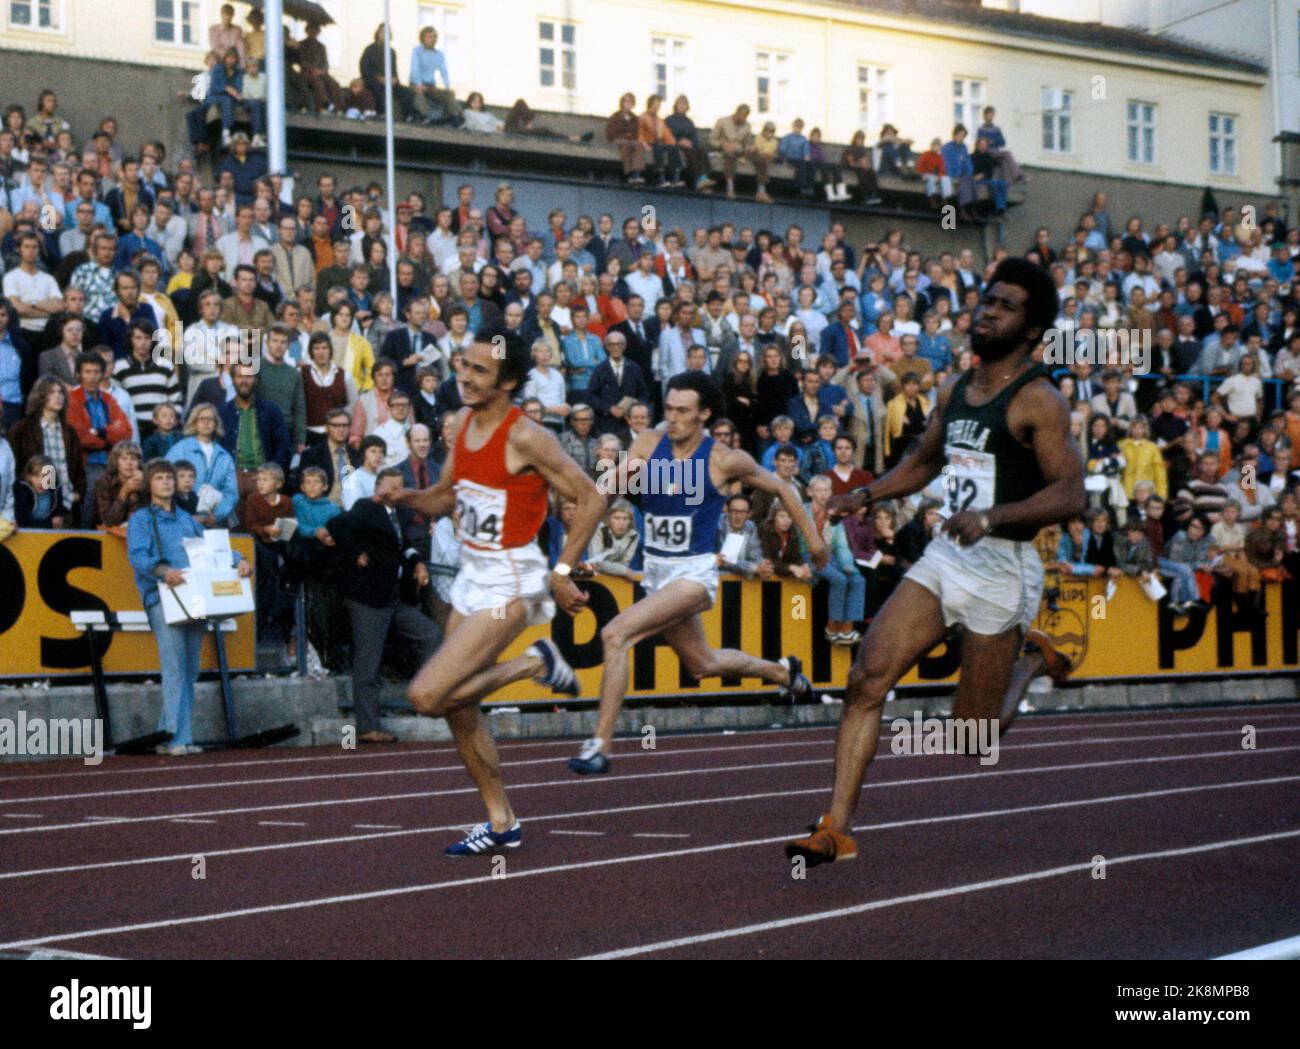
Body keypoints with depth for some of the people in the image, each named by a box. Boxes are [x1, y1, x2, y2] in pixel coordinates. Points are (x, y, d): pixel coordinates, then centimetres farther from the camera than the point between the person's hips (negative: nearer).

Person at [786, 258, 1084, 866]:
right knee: (866, 679, -10)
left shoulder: (1038, 401, -11)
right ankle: (836, 829, -8)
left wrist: (993, 515, -30)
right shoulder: (954, 391, 11)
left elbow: (1070, 494, -19)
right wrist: (866, 496, 14)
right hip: (942, 558, 6)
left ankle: (1032, 661, 34)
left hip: (1002, 568, -6)